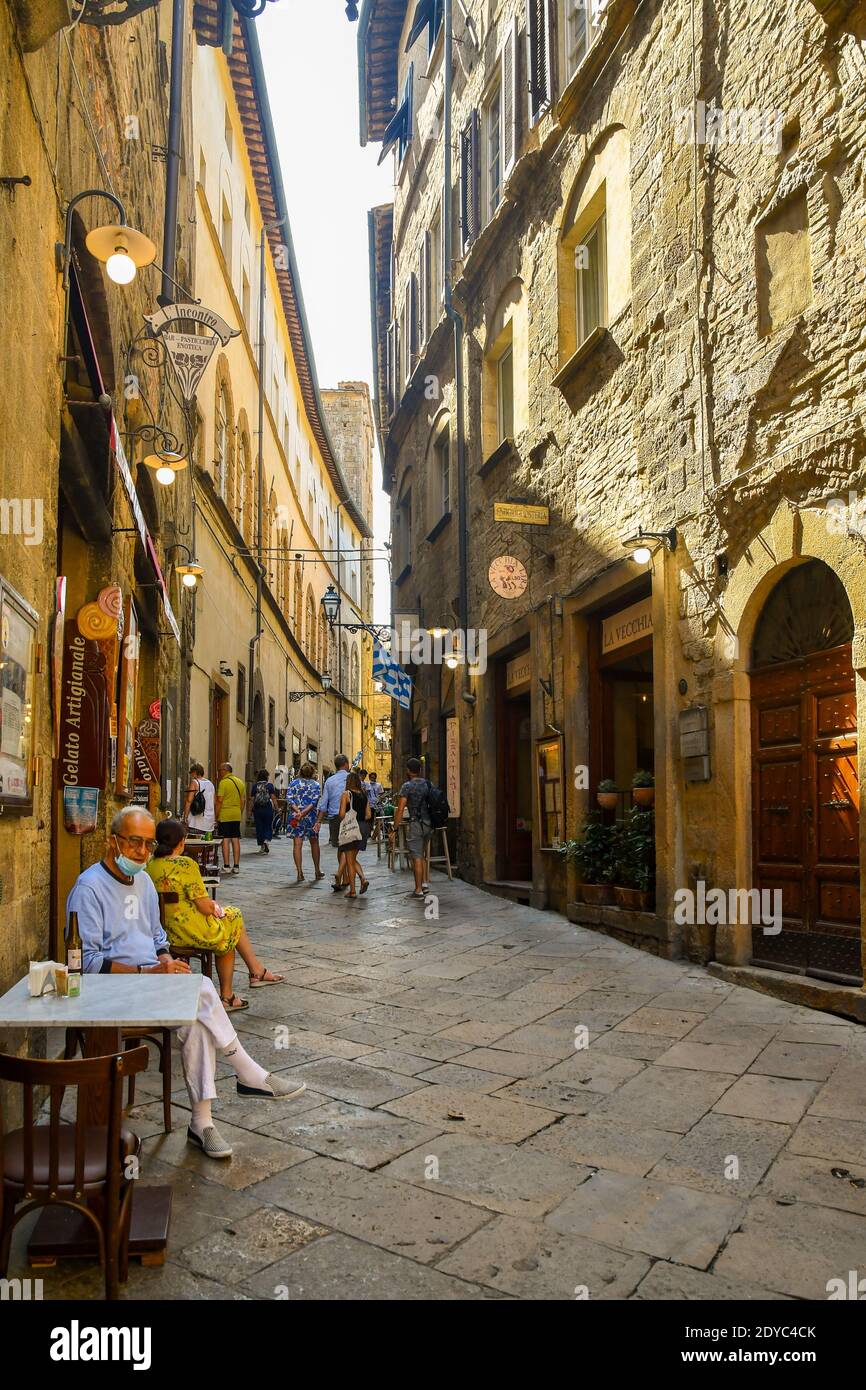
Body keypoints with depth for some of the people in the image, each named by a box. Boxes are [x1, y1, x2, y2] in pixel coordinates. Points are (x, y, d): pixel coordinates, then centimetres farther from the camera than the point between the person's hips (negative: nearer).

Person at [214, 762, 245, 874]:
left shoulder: (223, 782, -10)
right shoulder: (240, 782, 11)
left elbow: (219, 801, -13)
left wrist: (215, 816, -8)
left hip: (224, 816, -6)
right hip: (236, 816, 6)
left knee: (225, 840, -2)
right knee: (236, 840, 8)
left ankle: (226, 866, -2)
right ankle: (236, 866, 9)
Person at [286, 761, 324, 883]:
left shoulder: (293, 783, 4)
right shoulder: (316, 785, 2)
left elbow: (289, 799, -8)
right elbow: (314, 802, -11)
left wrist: (297, 810, -15)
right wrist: (303, 812, -15)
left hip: (295, 817, 0)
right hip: (311, 817, 0)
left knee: (297, 844, 1)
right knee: (314, 843, 15)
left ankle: (299, 873, -4)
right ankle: (317, 871, 22)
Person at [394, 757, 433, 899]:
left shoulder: (407, 786, -10)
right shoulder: (428, 784, 7)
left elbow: (400, 810, -13)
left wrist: (395, 828, -8)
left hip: (416, 823, -6)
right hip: (429, 824, 6)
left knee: (416, 857, -2)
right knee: (423, 854, 21)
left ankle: (418, 890, 0)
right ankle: (423, 882, 18)